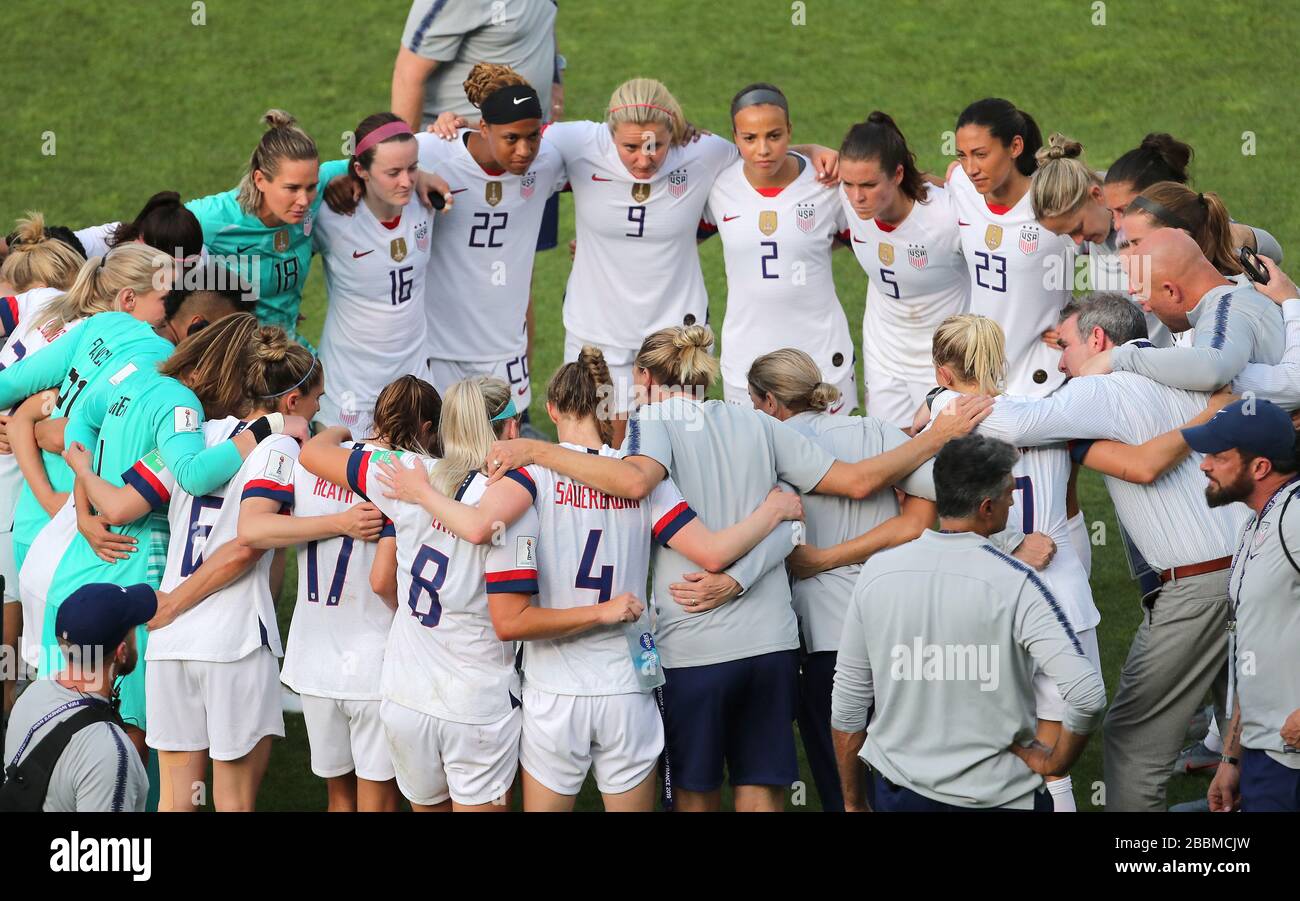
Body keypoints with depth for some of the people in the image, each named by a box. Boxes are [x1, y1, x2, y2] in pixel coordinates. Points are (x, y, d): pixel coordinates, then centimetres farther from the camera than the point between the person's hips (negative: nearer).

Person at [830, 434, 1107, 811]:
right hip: (997, 795, -5)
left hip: (900, 792, 5)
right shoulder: (1015, 585, -14)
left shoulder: (877, 572, -2)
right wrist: (1055, 762, -4)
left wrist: (853, 802, 15)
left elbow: (848, 702, 4)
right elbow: (1087, 696, -22)